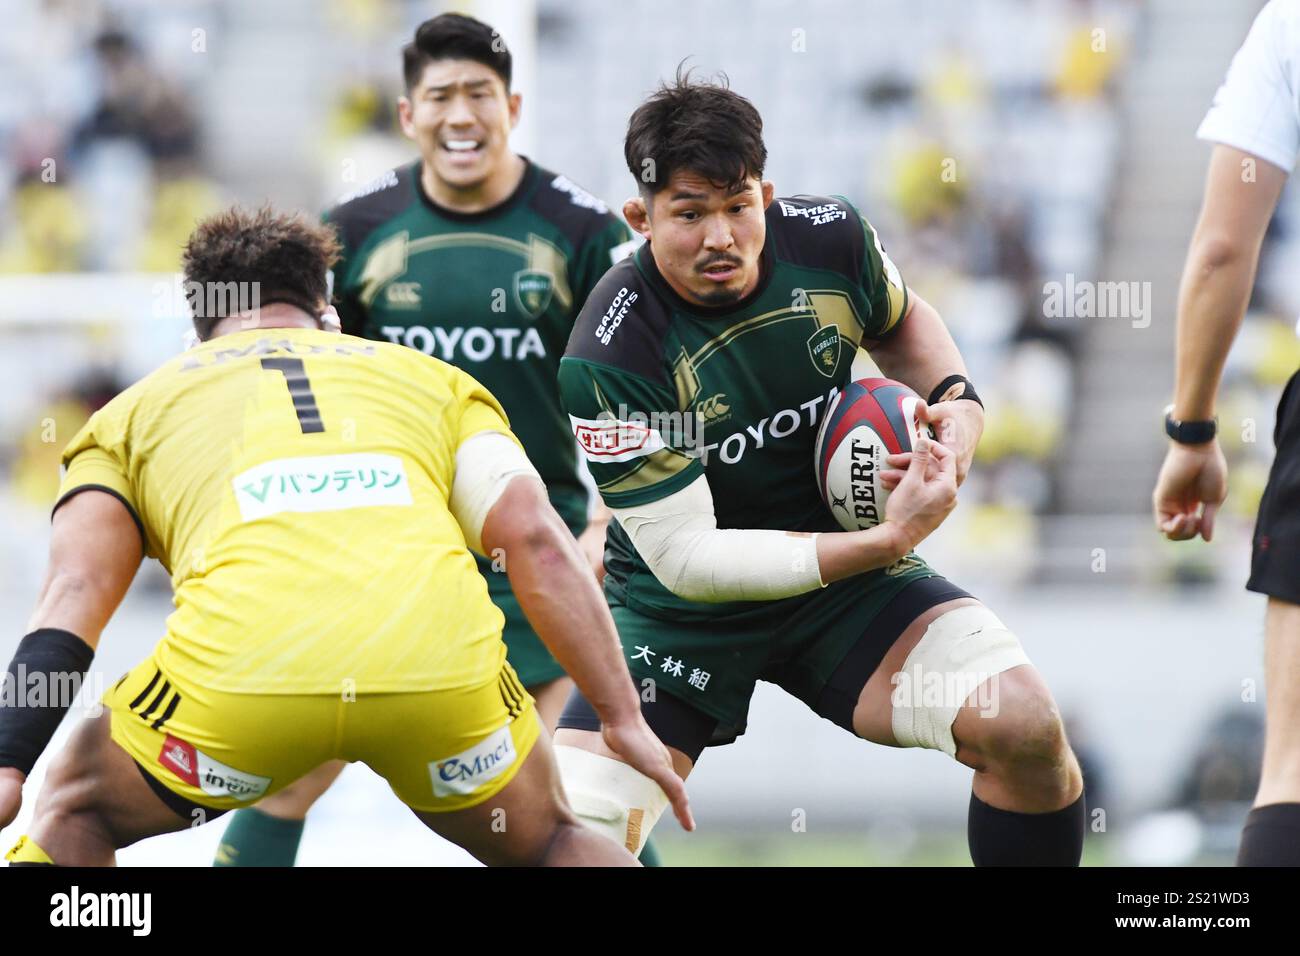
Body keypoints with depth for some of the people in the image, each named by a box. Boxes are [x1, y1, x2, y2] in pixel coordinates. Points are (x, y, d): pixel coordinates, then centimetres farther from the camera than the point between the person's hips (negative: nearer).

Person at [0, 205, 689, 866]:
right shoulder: (434, 380, 31)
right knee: (546, 839, 30)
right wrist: (625, 717, 14)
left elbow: (76, 590, 14)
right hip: (441, 665, 1)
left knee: (76, 815, 29)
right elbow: (536, 541, 17)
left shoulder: (135, 409, 29)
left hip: (238, 665, -1)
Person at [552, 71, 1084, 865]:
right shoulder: (607, 361, -26)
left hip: (844, 575, 3)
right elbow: (683, 558, -25)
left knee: (1025, 726, -21)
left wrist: (958, 400, -7)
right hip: (679, 612, -3)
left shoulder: (829, 239, -12)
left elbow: (901, 318, 15)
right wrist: (887, 542, -28)